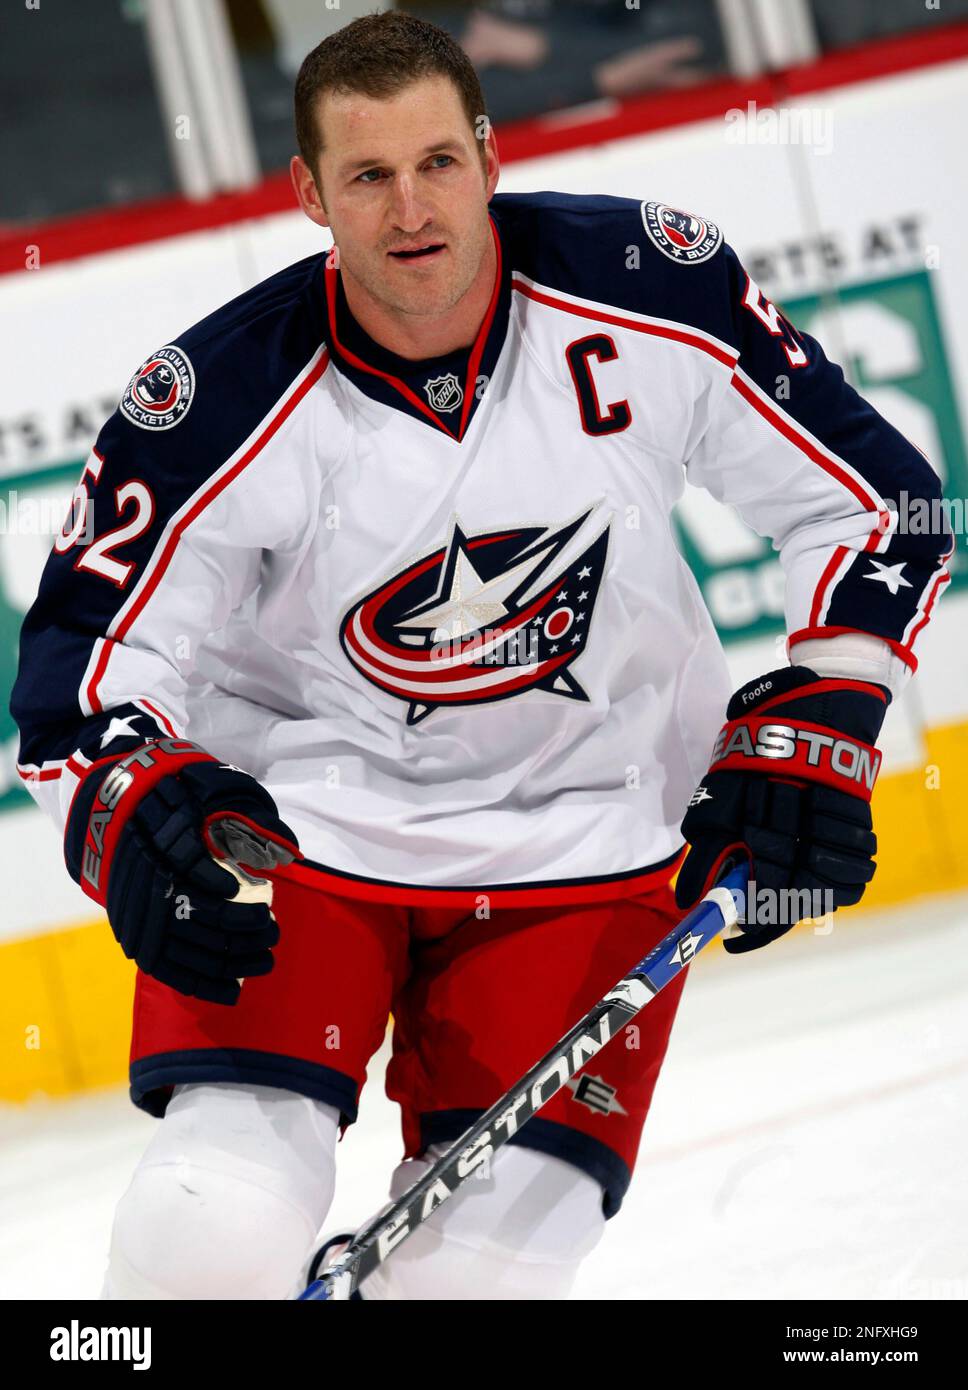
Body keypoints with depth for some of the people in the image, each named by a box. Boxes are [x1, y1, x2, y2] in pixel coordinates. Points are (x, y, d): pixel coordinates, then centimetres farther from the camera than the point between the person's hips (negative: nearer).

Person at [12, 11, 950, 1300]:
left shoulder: (648, 289, -15)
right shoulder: (224, 404, -18)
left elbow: (870, 497, -4)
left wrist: (813, 731, -11)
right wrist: (139, 818, -31)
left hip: (589, 836, 1)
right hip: (301, 816, -1)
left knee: (482, 1267, -8)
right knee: (211, 1233, -17)